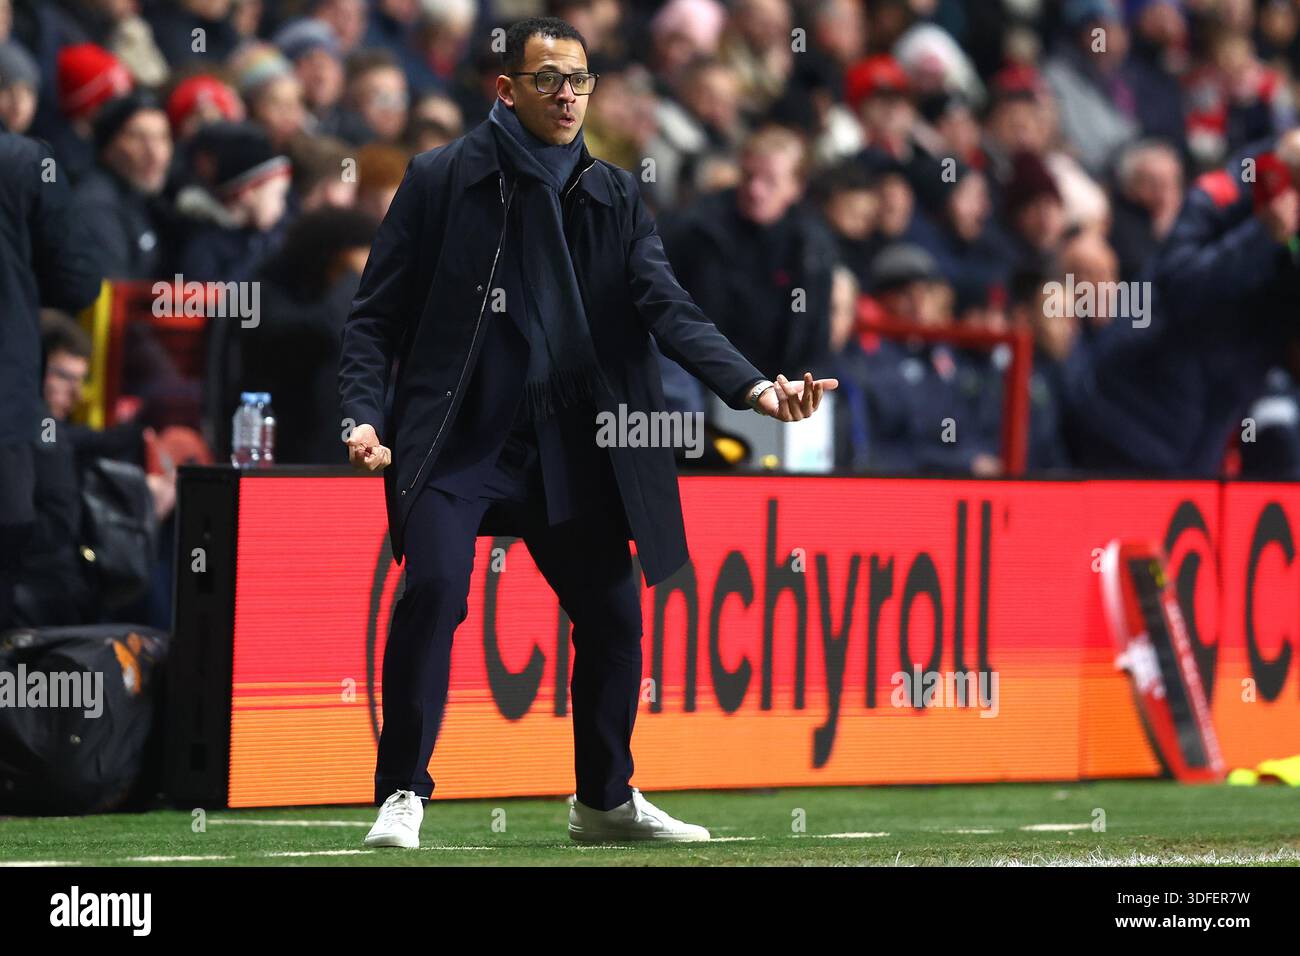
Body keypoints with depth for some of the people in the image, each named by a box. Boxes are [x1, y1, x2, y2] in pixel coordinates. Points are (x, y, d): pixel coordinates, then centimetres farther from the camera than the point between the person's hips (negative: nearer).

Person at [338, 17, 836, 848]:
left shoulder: (616, 198, 8)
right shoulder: (443, 180, -1)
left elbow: (669, 310, -4)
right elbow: (376, 316, 1)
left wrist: (754, 388, -19)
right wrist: (366, 416, -15)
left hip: (570, 450, 4)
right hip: (456, 437, -4)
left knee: (614, 613, 8)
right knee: (435, 586, -22)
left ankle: (606, 800, 27)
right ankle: (403, 794, -10)